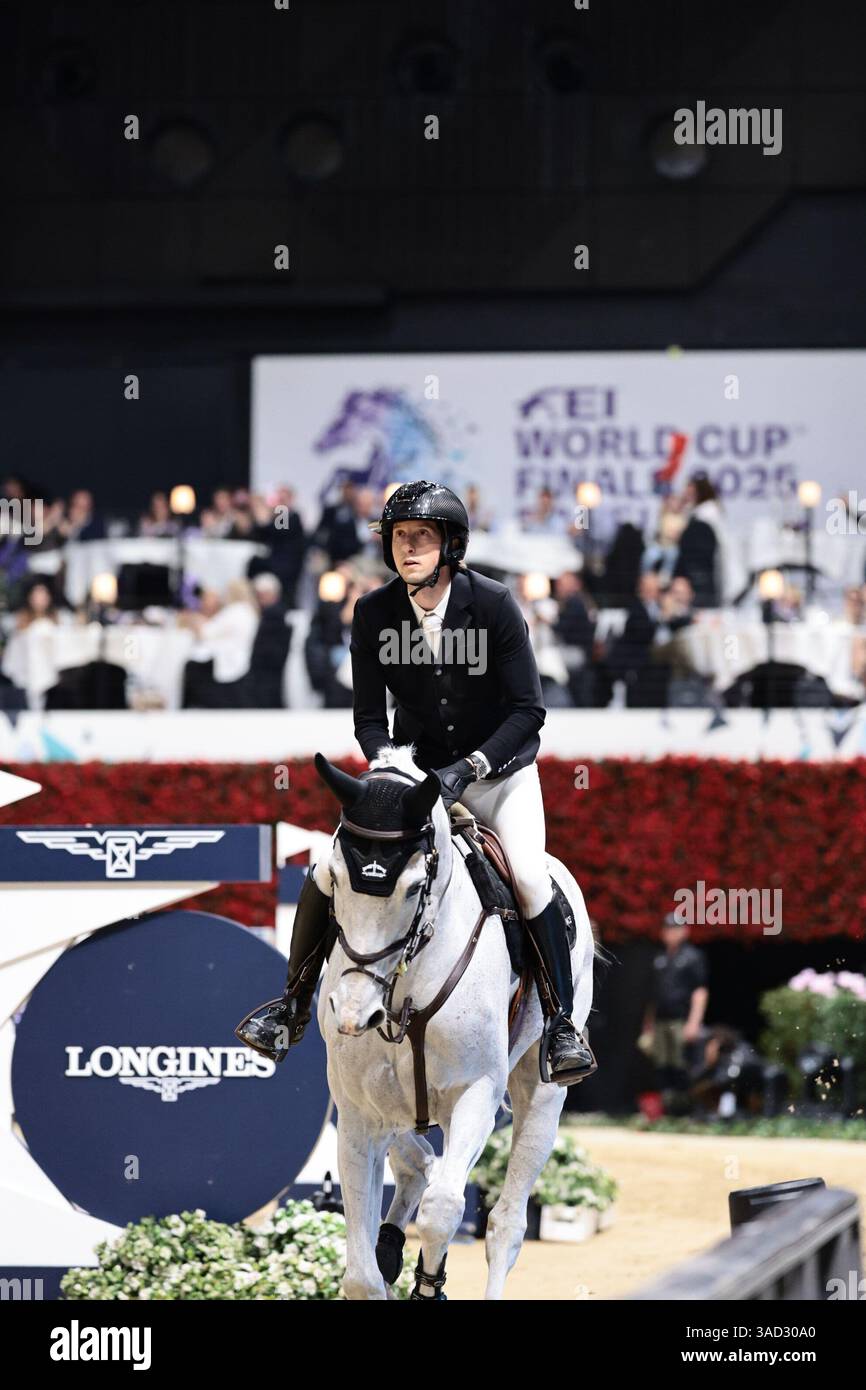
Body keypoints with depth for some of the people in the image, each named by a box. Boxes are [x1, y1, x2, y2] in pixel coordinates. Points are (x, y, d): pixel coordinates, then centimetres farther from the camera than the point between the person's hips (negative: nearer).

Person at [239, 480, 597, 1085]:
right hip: (414, 768, 3)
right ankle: (292, 1007, 10)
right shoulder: (374, 613, -10)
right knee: (326, 873, -10)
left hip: (500, 770, -3)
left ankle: (563, 1024, -13)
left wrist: (468, 768, -28)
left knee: (530, 878, -26)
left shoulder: (493, 604, -19)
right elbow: (369, 717, -5)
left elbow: (528, 710, -18)